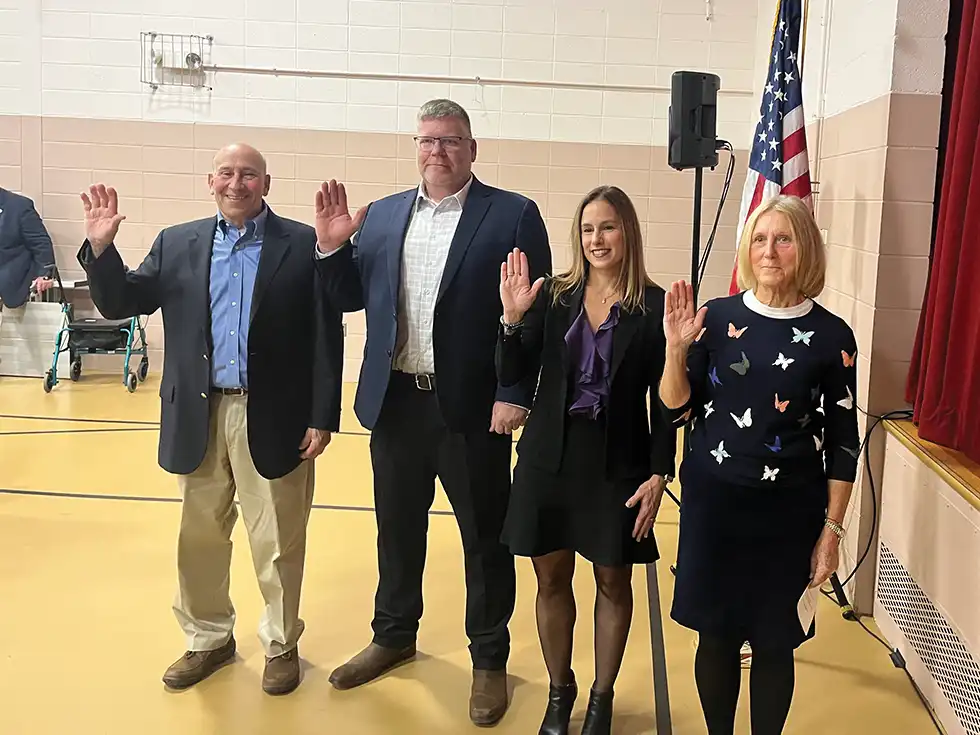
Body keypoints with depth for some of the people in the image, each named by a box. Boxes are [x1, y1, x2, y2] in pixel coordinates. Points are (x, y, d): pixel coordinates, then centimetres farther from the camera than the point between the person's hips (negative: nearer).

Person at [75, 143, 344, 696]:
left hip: (272, 420, -3)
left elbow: (326, 336, -6)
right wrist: (101, 247, -10)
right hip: (200, 417, 4)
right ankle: (208, 638, 36)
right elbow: (121, 304, 6)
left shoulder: (303, 245, -4)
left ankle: (281, 644, 29)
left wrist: (322, 417, -9)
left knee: (278, 542, 8)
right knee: (200, 538, 16)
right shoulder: (177, 244, 8)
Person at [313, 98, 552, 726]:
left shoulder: (513, 215, -5)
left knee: (485, 538, 9)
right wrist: (333, 248, -6)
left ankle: (490, 659, 27)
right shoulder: (381, 215, 9)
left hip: (472, 407, -4)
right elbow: (352, 300, 10)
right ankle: (394, 636, 40)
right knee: (397, 529, 19)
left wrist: (516, 396, -15)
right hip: (396, 403, 4)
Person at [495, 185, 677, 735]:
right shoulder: (553, 295, -1)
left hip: (618, 463, -2)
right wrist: (513, 319, -19)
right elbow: (512, 377, -3)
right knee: (552, 580, 13)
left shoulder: (654, 305, -6)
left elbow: (664, 400, -4)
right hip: (549, 458, 2)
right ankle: (560, 690, 34)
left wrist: (659, 474, -8)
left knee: (613, 582, 12)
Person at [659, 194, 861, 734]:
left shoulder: (832, 336, -5)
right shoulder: (716, 318, -3)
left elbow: (842, 442, 0)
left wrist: (832, 528, 0)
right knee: (716, 635, 11)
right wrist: (676, 347, -16)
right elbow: (677, 411, -1)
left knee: (774, 643, 10)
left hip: (789, 511, -1)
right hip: (714, 503, 1)